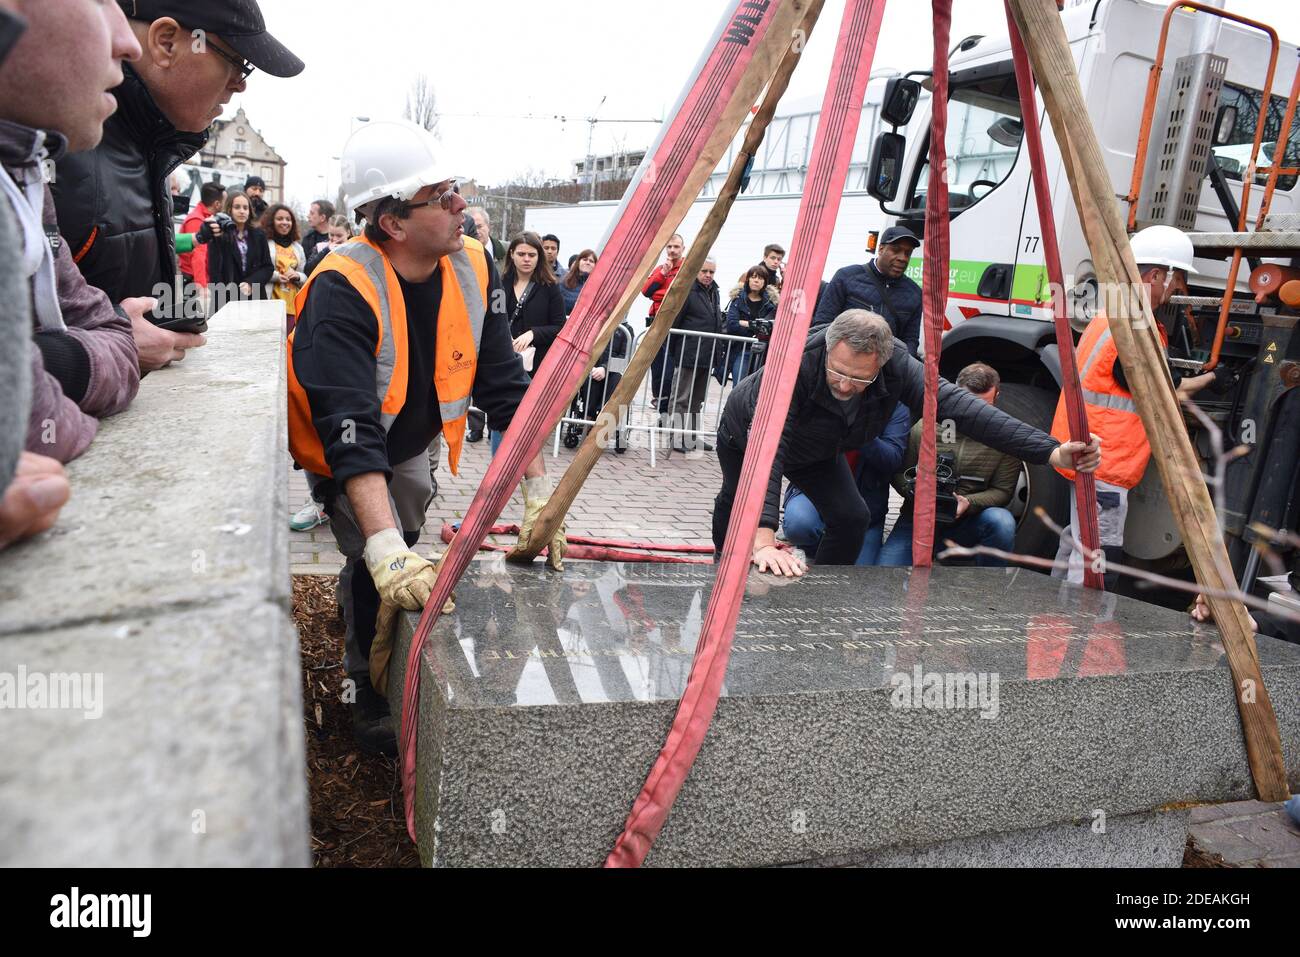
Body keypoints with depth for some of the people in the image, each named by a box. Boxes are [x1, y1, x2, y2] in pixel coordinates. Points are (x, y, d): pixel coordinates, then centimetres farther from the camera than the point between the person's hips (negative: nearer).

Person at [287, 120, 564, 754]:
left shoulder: (473, 267, -18)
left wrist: (539, 494, -20)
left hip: (411, 444, 5)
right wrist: (385, 549, -53)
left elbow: (506, 387, -15)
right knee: (378, 574, -16)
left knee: (407, 562, 15)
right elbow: (350, 432, -43)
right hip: (339, 455, -5)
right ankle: (373, 704, 8)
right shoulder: (342, 291, -35)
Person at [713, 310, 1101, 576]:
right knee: (735, 503, 19)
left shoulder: (896, 365, -34)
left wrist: (1051, 452, -46)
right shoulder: (796, 363, -46)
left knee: (851, 517, -15)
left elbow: (959, 405, -39)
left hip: (816, 451, 3)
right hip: (746, 433, -2)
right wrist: (763, 539, -63)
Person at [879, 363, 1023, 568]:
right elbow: (899, 474, 3)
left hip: (968, 524, 1)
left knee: (1002, 522, -33)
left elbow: (1002, 491, -3)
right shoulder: (924, 428, -5)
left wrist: (968, 502, -22)